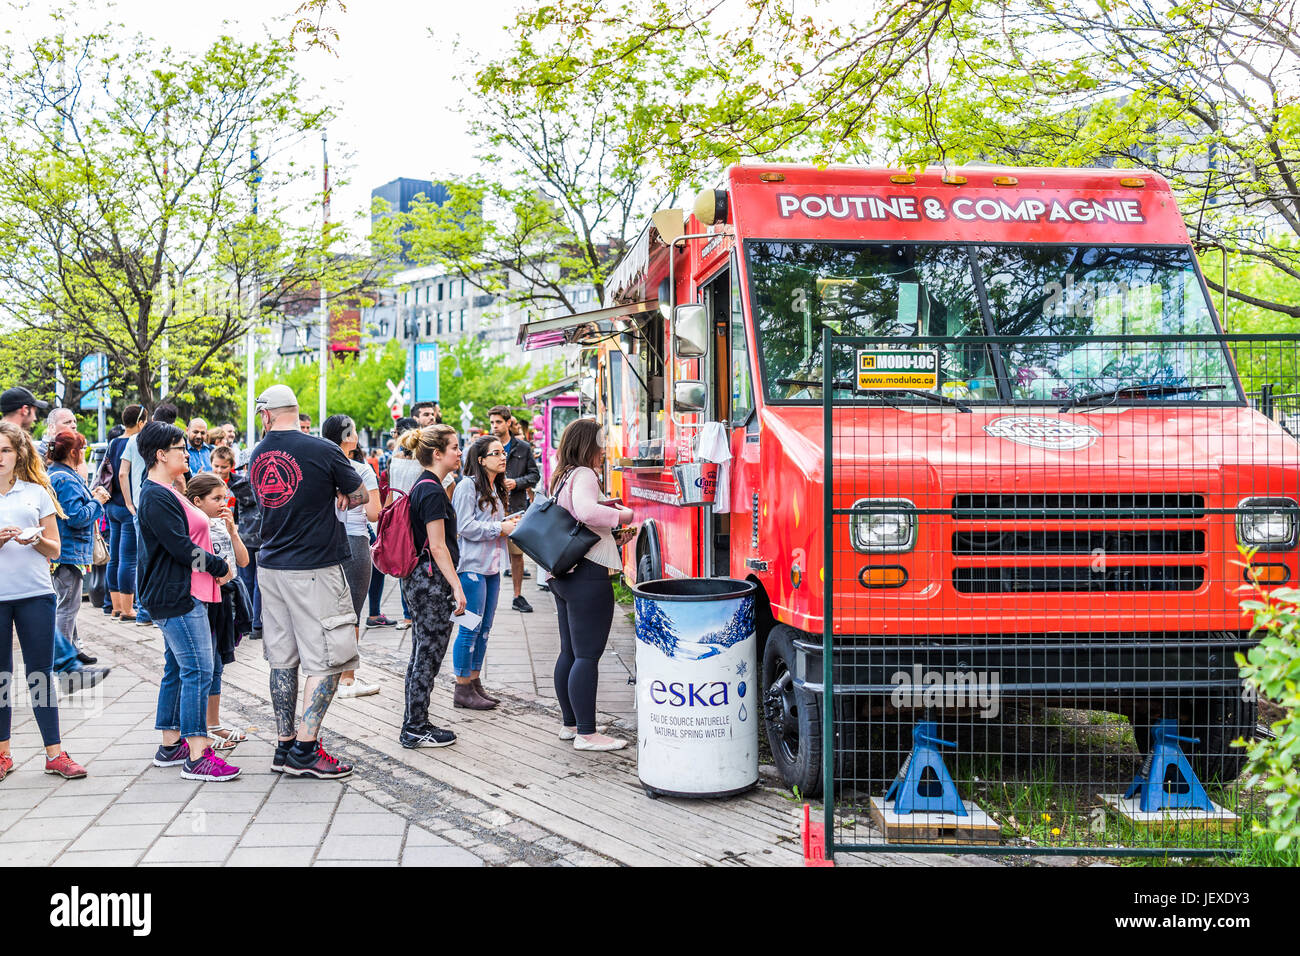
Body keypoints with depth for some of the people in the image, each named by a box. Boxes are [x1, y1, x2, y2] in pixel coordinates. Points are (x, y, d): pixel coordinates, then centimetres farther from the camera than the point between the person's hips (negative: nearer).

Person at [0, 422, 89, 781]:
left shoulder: (36, 492, 8)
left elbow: (54, 549, 8)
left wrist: (35, 540, -12)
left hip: (35, 593, 0)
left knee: (41, 673, 3)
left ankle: (54, 753, 7)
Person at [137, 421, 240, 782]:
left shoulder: (166, 492, 18)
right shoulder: (156, 497, -15)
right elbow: (181, 547, -20)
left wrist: (215, 567, 8)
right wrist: (221, 568, -10)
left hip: (184, 593, 11)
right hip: (176, 596, -11)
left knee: (177, 669, 15)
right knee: (198, 671, -11)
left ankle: (170, 745, 23)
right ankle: (197, 757, -9)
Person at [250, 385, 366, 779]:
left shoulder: (258, 456, 7)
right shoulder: (322, 451, -11)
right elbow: (360, 495, 2)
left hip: (271, 567, 7)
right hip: (314, 569, -6)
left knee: (282, 660, 12)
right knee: (327, 661, -1)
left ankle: (285, 745, 17)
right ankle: (305, 749, -3)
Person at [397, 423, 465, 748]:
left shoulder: (422, 487, 13)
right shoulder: (433, 491, -16)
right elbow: (438, 546, -19)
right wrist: (457, 587, -18)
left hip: (418, 579, 10)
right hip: (432, 581, -10)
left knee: (421, 657, 15)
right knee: (428, 657, -2)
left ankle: (415, 724, 22)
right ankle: (414, 730, 5)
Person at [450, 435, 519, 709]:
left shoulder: (496, 488, 17)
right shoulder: (468, 486, -11)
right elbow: (465, 526, -18)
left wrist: (509, 523, 6)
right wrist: (500, 528, -15)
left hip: (492, 566, 9)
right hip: (472, 565, -9)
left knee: (484, 627, 12)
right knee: (470, 628, -5)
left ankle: (475, 682, 21)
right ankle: (463, 689, 3)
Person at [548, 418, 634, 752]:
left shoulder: (562, 477, 17)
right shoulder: (583, 475, -13)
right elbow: (586, 511, -33)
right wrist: (622, 515, -19)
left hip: (564, 575, 10)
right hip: (589, 576, -10)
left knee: (569, 652, 16)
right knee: (587, 655, -7)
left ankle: (570, 723, 25)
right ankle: (586, 734, -5)